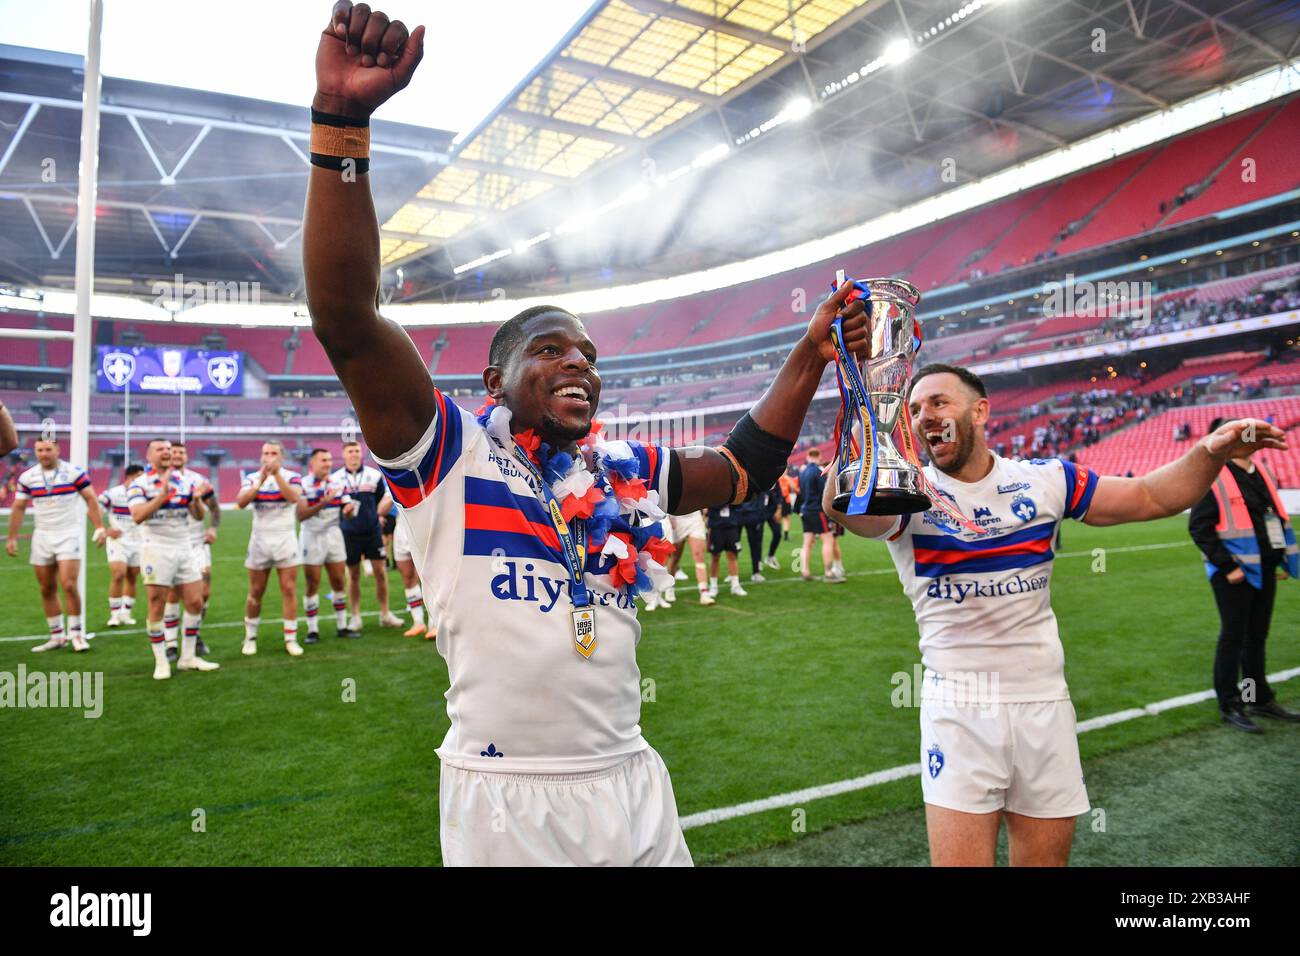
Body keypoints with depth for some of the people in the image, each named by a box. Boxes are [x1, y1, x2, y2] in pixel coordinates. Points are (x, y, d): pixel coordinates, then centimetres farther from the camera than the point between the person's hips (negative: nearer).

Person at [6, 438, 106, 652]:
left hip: (69, 534, -4)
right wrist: (12, 538, 6)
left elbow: (91, 500, -2)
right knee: (47, 589, 7)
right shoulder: (27, 477, 3)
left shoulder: (74, 472, -6)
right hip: (42, 536, 4)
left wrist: (100, 527, -10)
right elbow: (19, 508, 9)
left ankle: (76, 633, 1)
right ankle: (57, 636, 16)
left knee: (68, 585, -12)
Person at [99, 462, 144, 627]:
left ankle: (125, 614, 17)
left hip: (137, 542, 4)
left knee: (132, 578, 6)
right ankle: (114, 614, -3)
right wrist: (106, 529, -14)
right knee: (118, 575, -15)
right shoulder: (113, 493, -8)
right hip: (117, 541, -4)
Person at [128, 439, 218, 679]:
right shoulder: (139, 484, -4)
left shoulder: (185, 481, 10)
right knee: (157, 607, -2)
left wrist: (197, 499, -9)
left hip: (185, 548, 5)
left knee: (195, 602, 5)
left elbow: (198, 516, 11)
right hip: (156, 549, -5)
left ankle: (188, 657, 17)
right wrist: (163, 493, -24)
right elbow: (137, 516, -18)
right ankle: (161, 662, 9)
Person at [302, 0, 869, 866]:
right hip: (501, 800, -4)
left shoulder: (629, 470, 8)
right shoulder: (449, 453, -7)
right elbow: (346, 318, -18)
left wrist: (811, 357, 6)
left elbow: (745, 467, 17)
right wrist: (343, 123, -26)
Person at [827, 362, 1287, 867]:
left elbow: (1151, 498, 11)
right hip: (958, 708, -3)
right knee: (958, 859, -4)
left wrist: (1211, 451, -7)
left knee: (1046, 856, 14)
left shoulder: (1044, 480, 3)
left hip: (1044, 704, 3)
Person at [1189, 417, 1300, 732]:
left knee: (1257, 635, 16)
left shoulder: (1261, 470, 11)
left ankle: (1260, 699, 29)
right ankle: (1229, 706, 11)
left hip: (1264, 569, 7)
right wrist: (1227, 566, -17)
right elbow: (1199, 527, -16)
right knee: (1233, 636, 0)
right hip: (1234, 572, -7)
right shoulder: (1214, 478, -13)